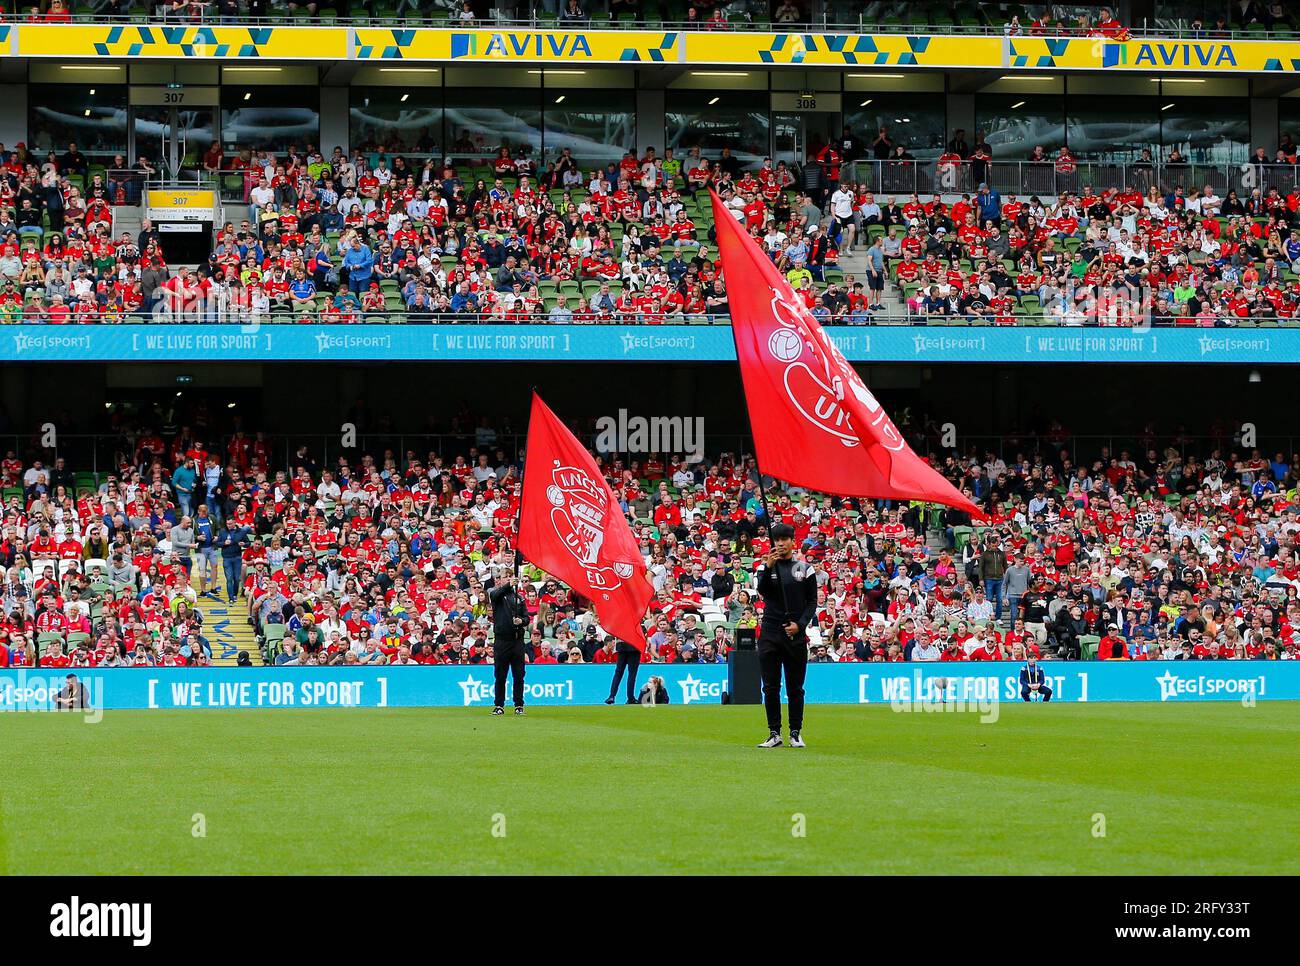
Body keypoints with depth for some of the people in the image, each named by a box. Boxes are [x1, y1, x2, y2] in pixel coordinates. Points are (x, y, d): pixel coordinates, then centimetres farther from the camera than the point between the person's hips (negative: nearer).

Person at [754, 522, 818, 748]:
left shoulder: (805, 569, 8)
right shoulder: (766, 567, 7)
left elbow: (812, 602, 6)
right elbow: (762, 590, -12)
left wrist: (800, 624, -9)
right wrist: (769, 567, -27)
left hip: (796, 635, 0)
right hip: (770, 634, 0)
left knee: (795, 687, 3)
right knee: (770, 687, 0)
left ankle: (796, 733, 9)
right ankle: (774, 734, 5)